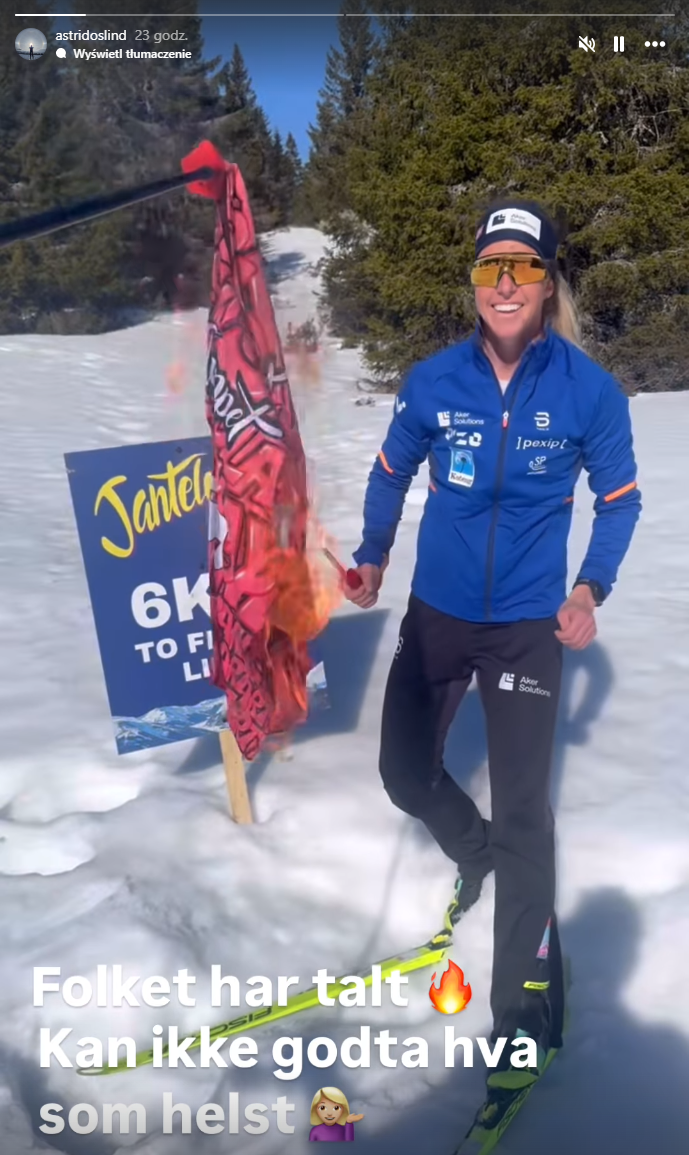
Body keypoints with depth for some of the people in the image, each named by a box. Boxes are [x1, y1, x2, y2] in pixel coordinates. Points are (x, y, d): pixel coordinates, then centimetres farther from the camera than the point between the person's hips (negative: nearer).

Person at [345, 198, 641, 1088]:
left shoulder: (587, 389, -10)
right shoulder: (433, 382, -7)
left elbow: (619, 497, 3)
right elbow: (391, 471, 10)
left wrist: (590, 588, -7)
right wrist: (372, 555, 1)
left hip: (528, 624, -2)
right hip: (435, 613, 3)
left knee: (522, 809, -2)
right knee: (405, 775, 12)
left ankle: (528, 992, 19)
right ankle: (474, 852, 46)